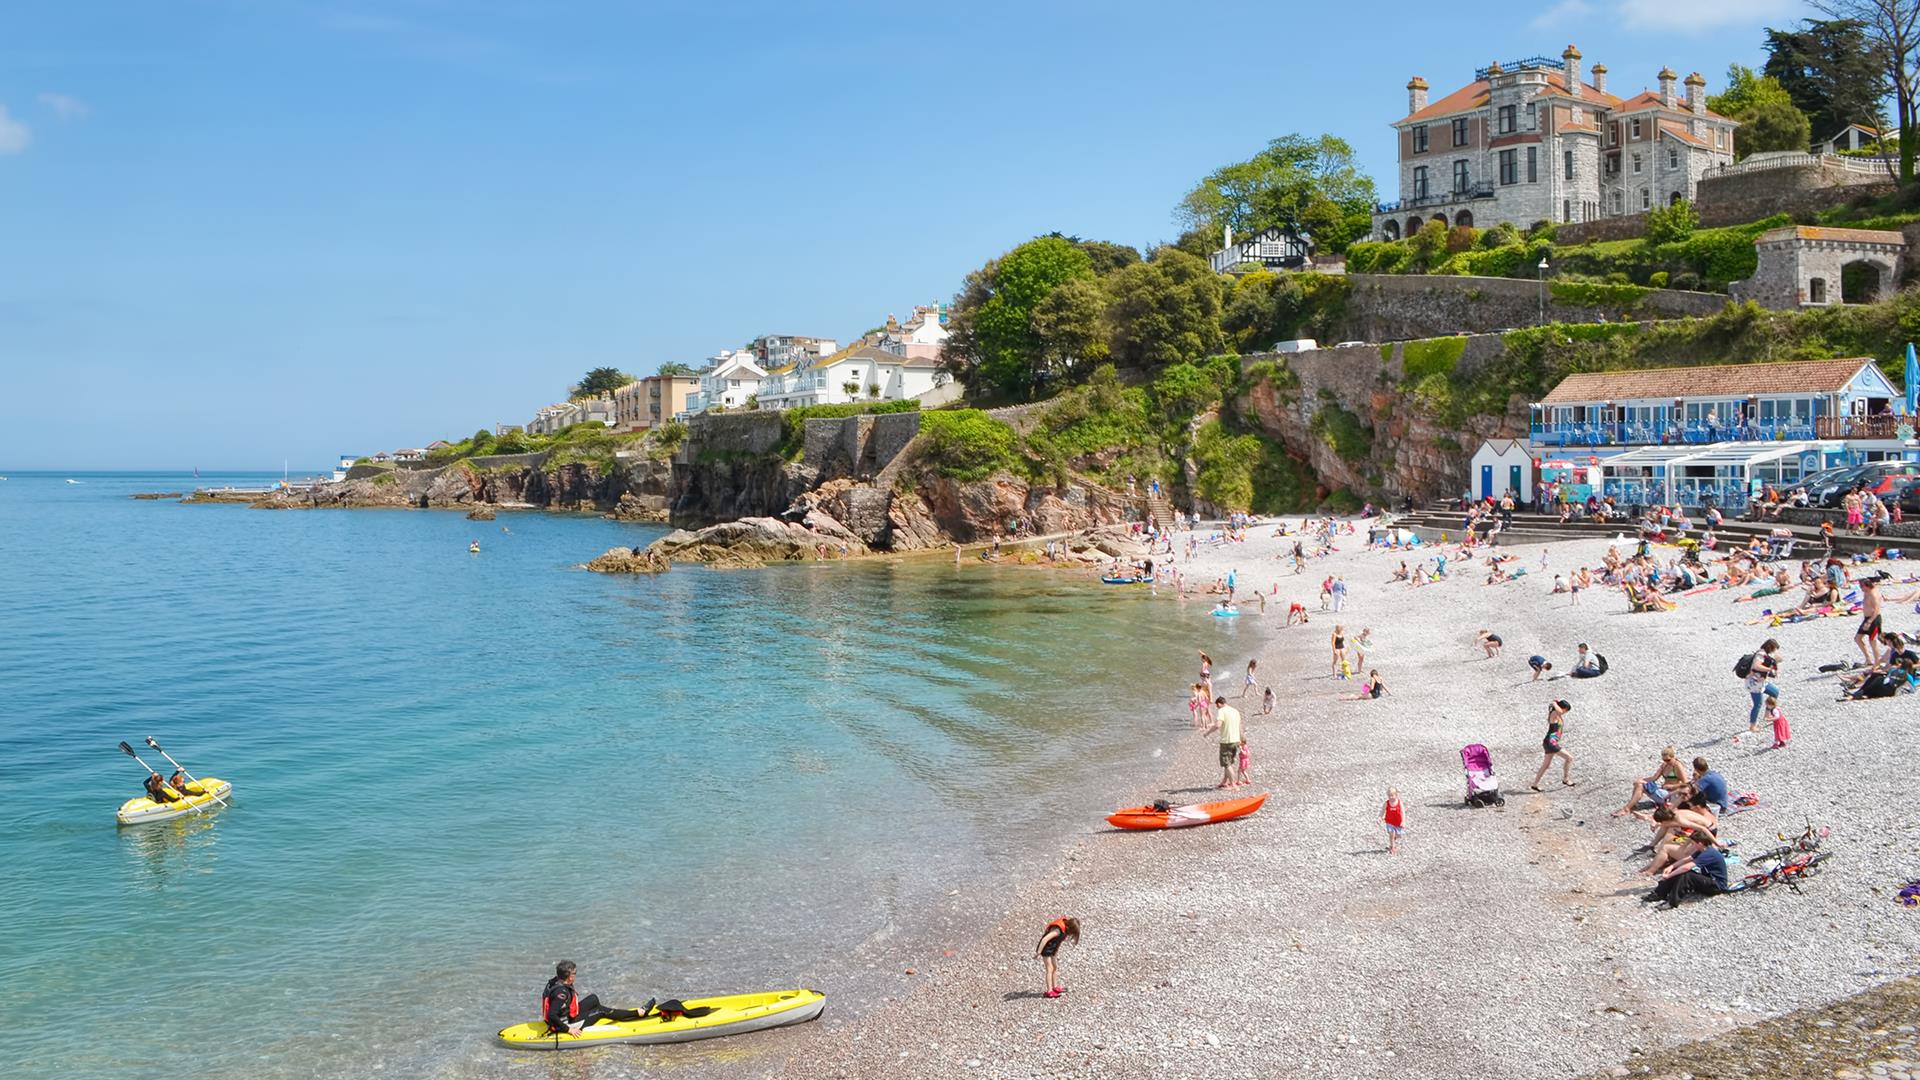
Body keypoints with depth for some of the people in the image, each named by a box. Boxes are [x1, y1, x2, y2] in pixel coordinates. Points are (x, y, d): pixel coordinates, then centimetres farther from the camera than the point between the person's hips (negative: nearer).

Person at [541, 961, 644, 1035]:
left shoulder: (556, 981, -4)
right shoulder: (561, 992, -33)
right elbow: (551, 1015, -36)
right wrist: (568, 1029, -28)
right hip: (567, 1023, -9)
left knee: (594, 999, 14)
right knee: (601, 1011, -2)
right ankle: (638, 1013, 7)